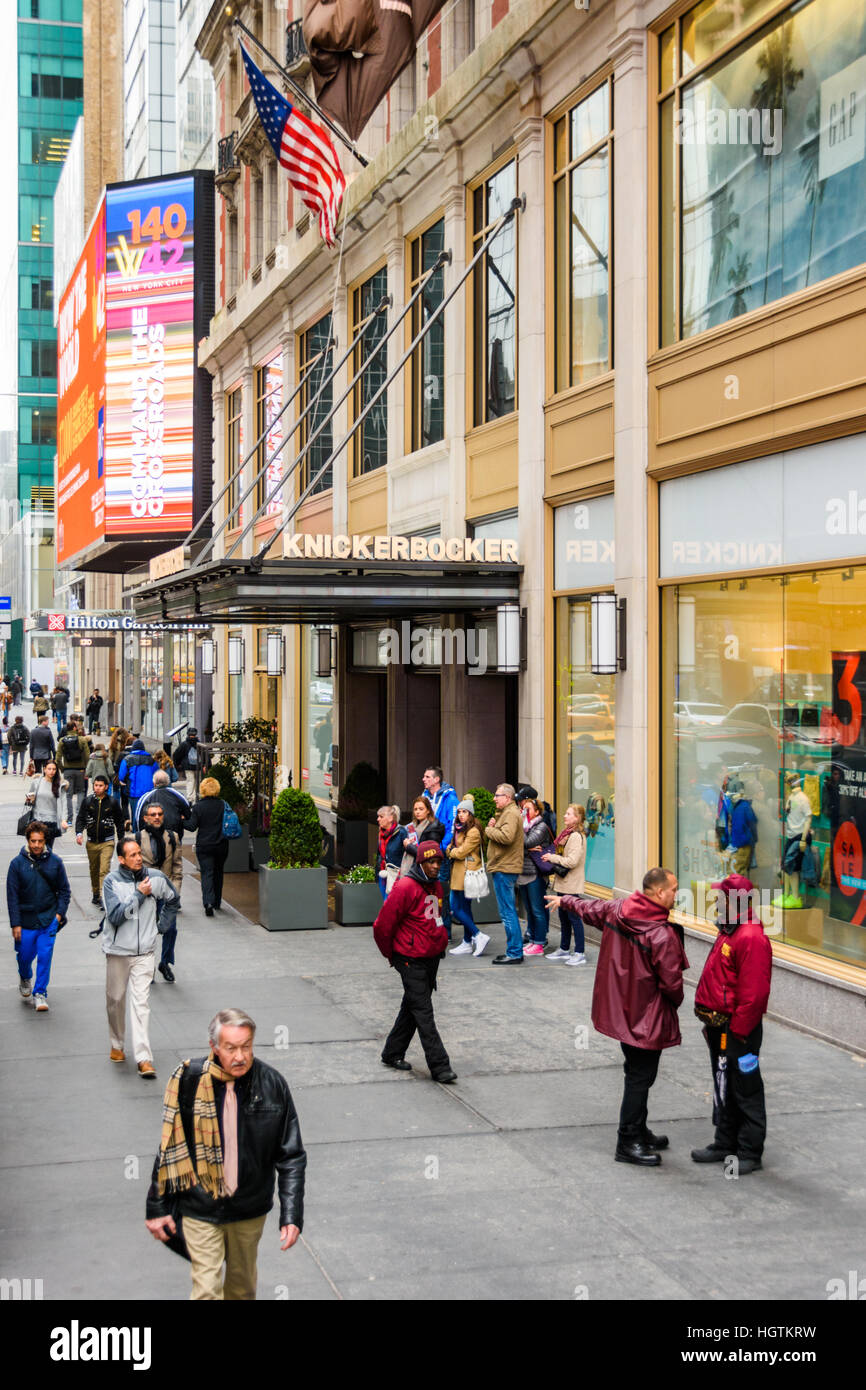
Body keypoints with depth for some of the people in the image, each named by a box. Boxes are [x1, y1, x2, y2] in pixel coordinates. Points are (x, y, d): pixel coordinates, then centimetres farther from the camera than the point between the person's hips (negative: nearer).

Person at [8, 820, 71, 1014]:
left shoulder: (55, 862, -3)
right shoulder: (17, 863, -6)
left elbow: (64, 890, 6)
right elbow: (12, 895, -3)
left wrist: (60, 913, -5)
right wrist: (15, 924, -6)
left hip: (49, 919, 0)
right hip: (25, 920, 0)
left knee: (45, 956, -4)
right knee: (25, 956, 11)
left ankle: (40, 993, 9)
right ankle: (25, 978, 43)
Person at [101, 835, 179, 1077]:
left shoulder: (155, 877, 0)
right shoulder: (111, 881, -7)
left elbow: (173, 899, 20)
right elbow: (115, 916, -18)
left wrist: (161, 924, 19)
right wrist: (139, 895, -17)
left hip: (144, 952, 0)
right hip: (117, 951, 0)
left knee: (141, 1003, -8)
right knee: (115, 1000, 12)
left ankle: (144, 1059, -13)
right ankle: (117, 1045, 34)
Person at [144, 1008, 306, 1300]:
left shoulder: (272, 1084, -12)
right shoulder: (189, 1081, -15)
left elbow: (291, 1156, -5)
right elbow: (169, 1149, -4)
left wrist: (292, 1215, -11)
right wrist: (157, 1207, 0)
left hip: (251, 1210, 2)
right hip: (201, 1210, -2)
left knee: (242, 1285, 21)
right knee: (207, 1290, -4)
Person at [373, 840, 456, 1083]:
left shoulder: (436, 886, 10)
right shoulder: (405, 887, -17)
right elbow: (382, 926, -13)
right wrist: (392, 956, -1)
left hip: (431, 958, 9)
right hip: (411, 961, -9)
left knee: (412, 1008, 16)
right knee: (423, 1013, -7)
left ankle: (393, 1054, 29)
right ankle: (439, 1066, -8)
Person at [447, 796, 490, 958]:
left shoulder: (473, 832, -15)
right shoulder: (459, 829, 14)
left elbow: (461, 852, -16)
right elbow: (450, 848, 15)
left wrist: (452, 851, 3)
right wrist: (452, 851, -7)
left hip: (467, 874, -9)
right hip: (458, 874, 9)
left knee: (457, 909, -9)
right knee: (464, 908, 11)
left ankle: (479, 936, -5)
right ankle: (467, 943, 15)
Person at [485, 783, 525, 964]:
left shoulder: (511, 813, -13)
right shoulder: (505, 813, 21)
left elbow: (506, 837, -27)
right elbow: (498, 835, 21)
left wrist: (489, 830, -12)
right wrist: (492, 826, 2)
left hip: (504, 869, -11)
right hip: (503, 868, 11)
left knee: (507, 912, -8)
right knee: (509, 911, 14)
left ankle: (514, 953, -6)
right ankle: (515, 951, 19)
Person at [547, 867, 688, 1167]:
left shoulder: (616, 910, -4)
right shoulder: (663, 934, -26)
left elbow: (590, 909, 18)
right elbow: (671, 982, -20)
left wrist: (565, 900, 39)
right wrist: (676, 1002, 3)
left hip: (619, 1008, 8)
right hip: (646, 1017, -8)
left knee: (638, 1074, 21)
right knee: (640, 1077, 2)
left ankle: (638, 1132, 34)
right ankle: (628, 1144, 10)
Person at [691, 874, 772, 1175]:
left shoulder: (751, 938, -22)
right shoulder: (728, 932, 11)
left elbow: (753, 993, -24)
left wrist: (738, 1032, -21)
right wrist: (711, 1021, 19)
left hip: (738, 1029, -10)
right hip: (720, 1025, 10)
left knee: (745, 1090, 1)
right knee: (724, 1087, 18)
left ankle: (750, 1153, 11)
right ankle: (726, 1143, 30)